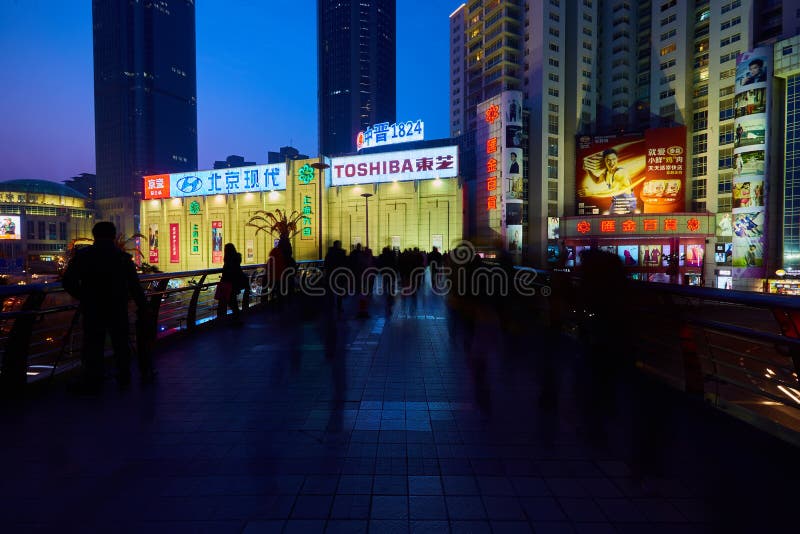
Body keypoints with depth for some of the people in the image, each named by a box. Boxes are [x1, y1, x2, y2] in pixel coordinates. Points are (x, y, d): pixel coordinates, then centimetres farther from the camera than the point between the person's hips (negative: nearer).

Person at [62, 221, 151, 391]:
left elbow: (68, 282, -3)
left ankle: (92, 382, 12)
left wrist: (83, 297, 11)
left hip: (92, 309, 0)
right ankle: (123, 377, 21)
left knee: (93, 345, 7)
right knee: (121, 343, 12)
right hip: (118, 309, 1)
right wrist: (143, 309, 3)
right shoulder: (123, 257, -2)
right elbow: (135, 287, -3)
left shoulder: (82, 256, -1)